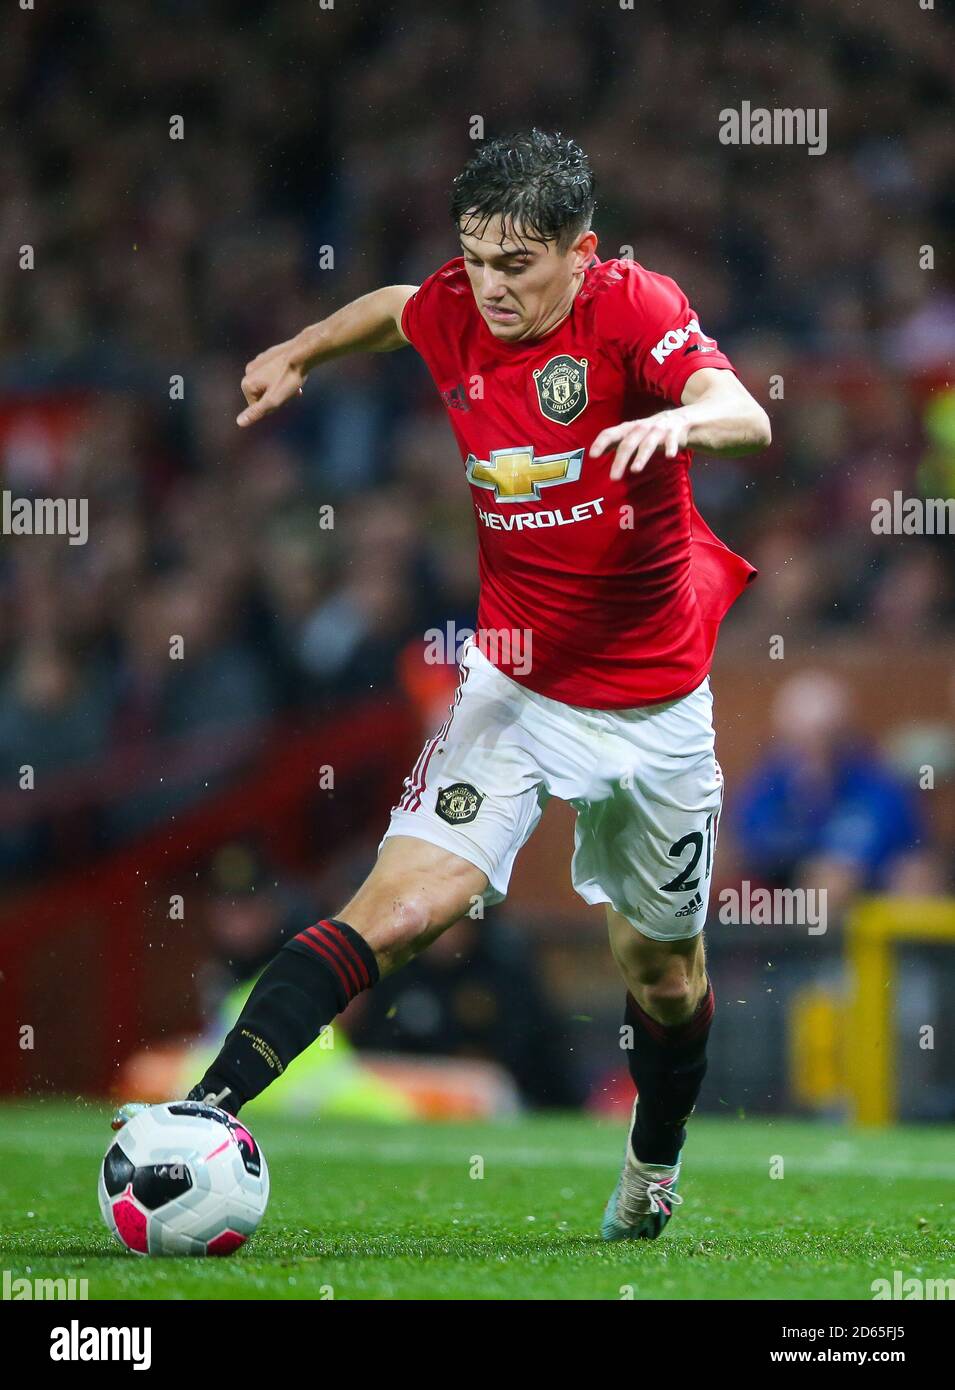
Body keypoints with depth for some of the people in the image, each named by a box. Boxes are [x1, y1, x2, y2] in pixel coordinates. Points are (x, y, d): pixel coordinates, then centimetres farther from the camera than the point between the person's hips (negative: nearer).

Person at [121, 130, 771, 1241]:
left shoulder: (635, 307, -17)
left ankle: (654, 1164, 46)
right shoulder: (454, 316, -6)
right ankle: (206, 1112, -29)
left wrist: (680, 418, -54)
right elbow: (395, 306, 20)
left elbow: (746, 418, -35)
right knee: (402, 907, -22)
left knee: (665, 970, 18)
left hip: (656, 703, -1)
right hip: (516, 680, 1)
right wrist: (302, 350, 15)